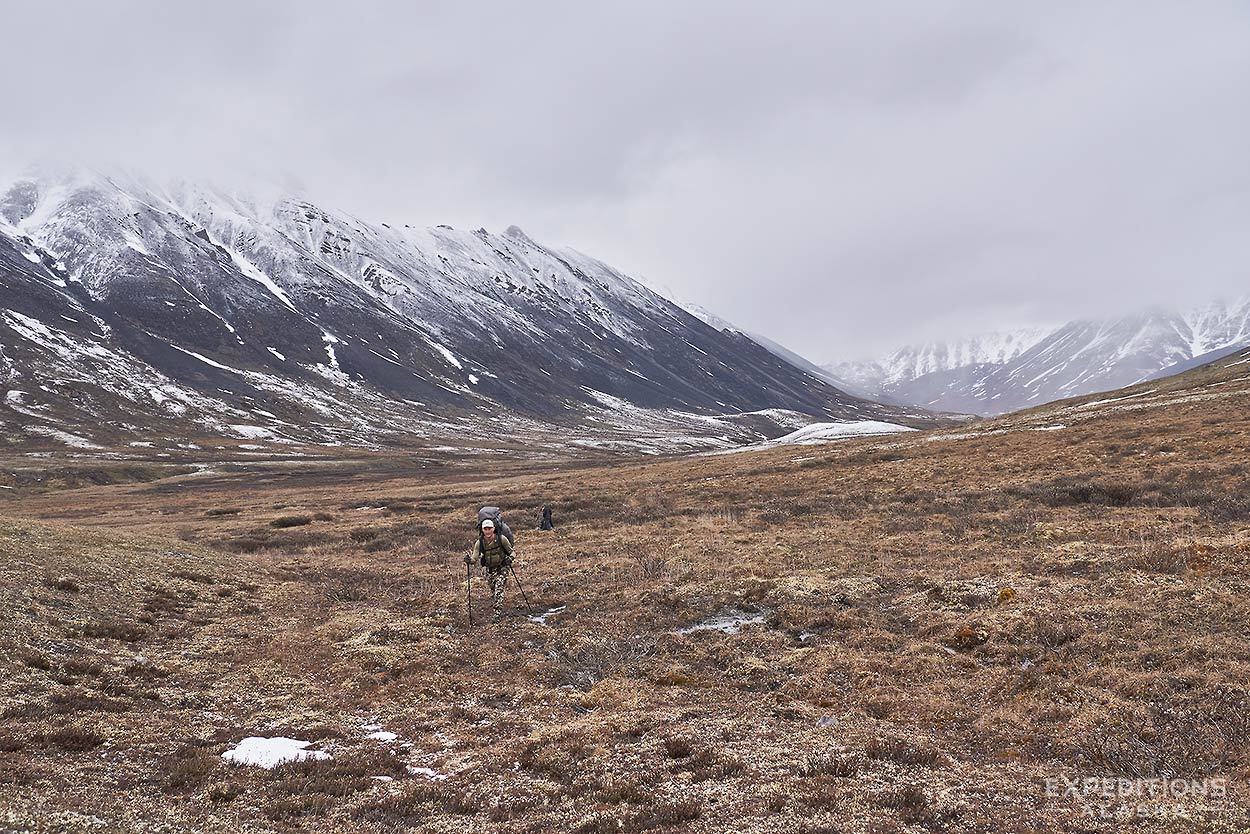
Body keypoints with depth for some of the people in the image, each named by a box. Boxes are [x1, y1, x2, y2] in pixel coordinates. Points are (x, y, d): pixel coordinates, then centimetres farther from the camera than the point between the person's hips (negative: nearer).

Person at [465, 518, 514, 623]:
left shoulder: (501, 539, -16)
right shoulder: (479, 543, -11)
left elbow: (510, 551, -2)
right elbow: (475, 556, -16)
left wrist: (510, 559, -21)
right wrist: (469, 560, -38)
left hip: (502, 568, -3)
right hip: (489, 569, 4)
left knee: (498, 590, -17)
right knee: (493, 591, 12)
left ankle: (496, 614, -18)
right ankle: (499, 611, 32)